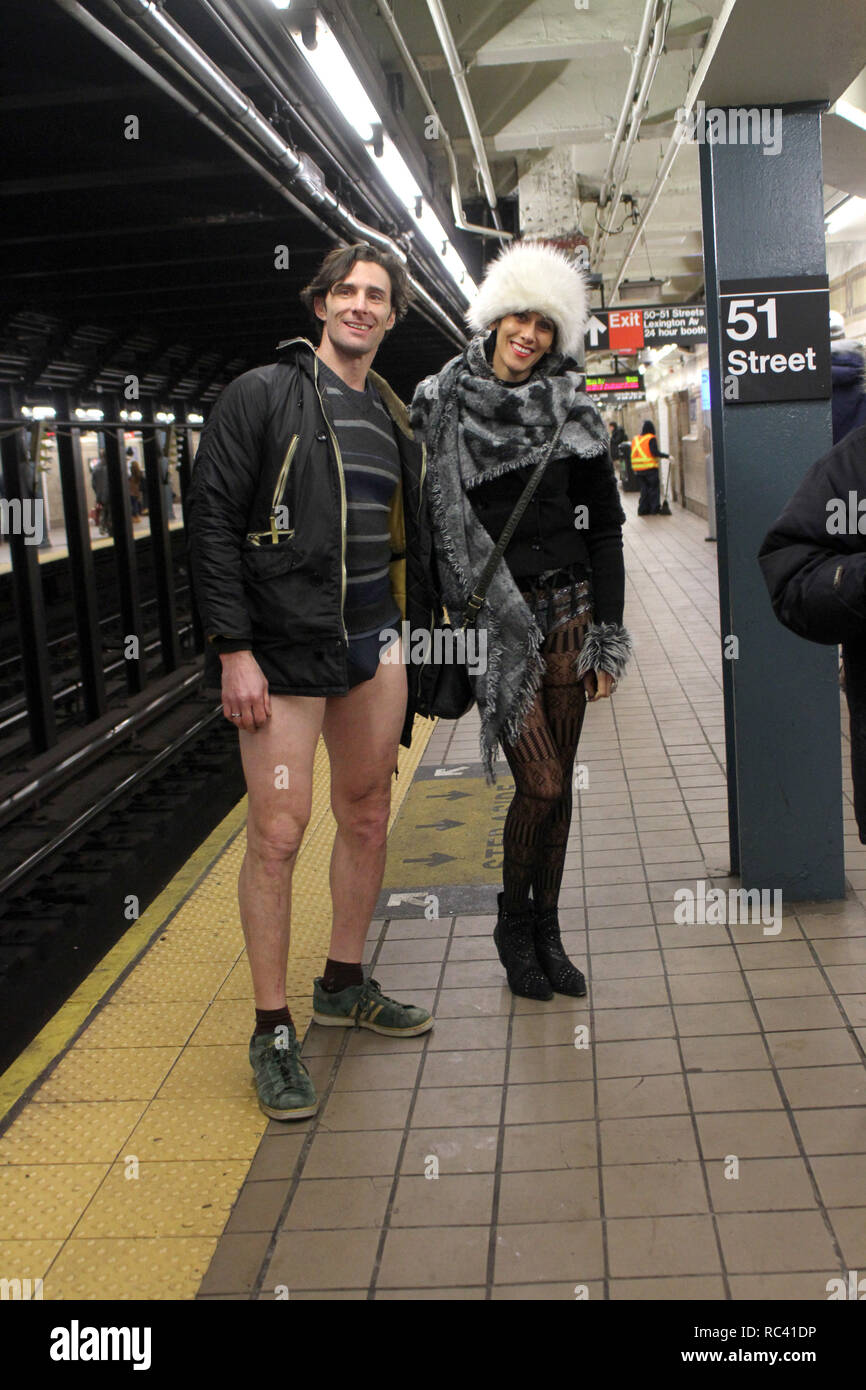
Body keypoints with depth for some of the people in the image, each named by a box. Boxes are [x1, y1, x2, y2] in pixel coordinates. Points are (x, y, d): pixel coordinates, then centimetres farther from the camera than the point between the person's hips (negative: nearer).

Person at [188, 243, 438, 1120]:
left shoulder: (392, 420, 15)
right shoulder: (262, 396, -4)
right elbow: (213, 522, -10)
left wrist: (416, 637, 14)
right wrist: (233, 650, -16)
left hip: (374, 645, 6)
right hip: (283, 650, -6)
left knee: (367, 819, 12)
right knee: (277, 833, -6)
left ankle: (344, 985, 30)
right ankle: (272, 1031, 7)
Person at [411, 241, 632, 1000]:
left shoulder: (570, 410, 4)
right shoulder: (442, 406, 0)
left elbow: (605, 526, 4)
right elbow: (427, 518, 2)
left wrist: (607, 635, 0)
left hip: (568, 608, 3)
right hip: (493, 617, -2)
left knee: (558, 784, 8)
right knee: (540, 784, -7)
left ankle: (546, 931, 25)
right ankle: (514, 923, 18)